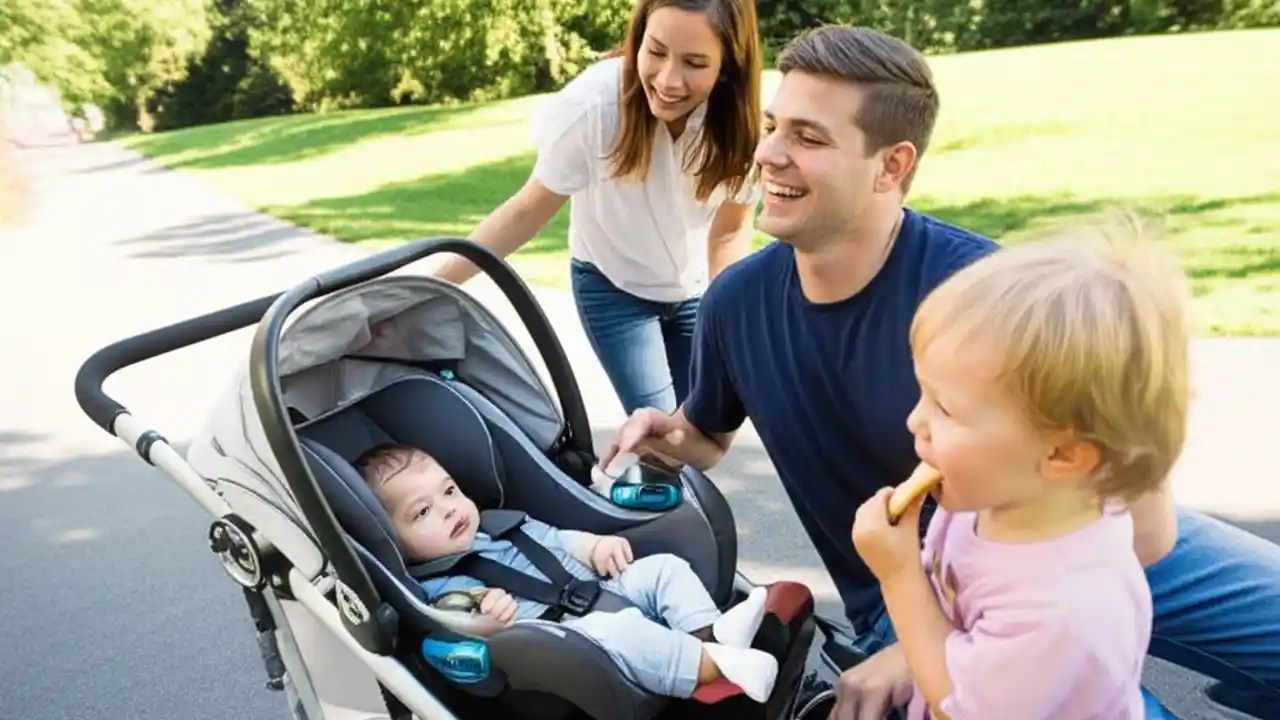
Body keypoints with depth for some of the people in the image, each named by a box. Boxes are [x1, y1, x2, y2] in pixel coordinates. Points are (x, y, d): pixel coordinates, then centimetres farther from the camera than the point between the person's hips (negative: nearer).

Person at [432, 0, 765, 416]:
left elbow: (730, 230, -10)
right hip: (612, 286, -2)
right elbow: (529, 210, -20)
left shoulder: (741, 119, -24)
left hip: (695, 288, 3)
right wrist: (434, 283, -24)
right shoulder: (594, 104, -32)